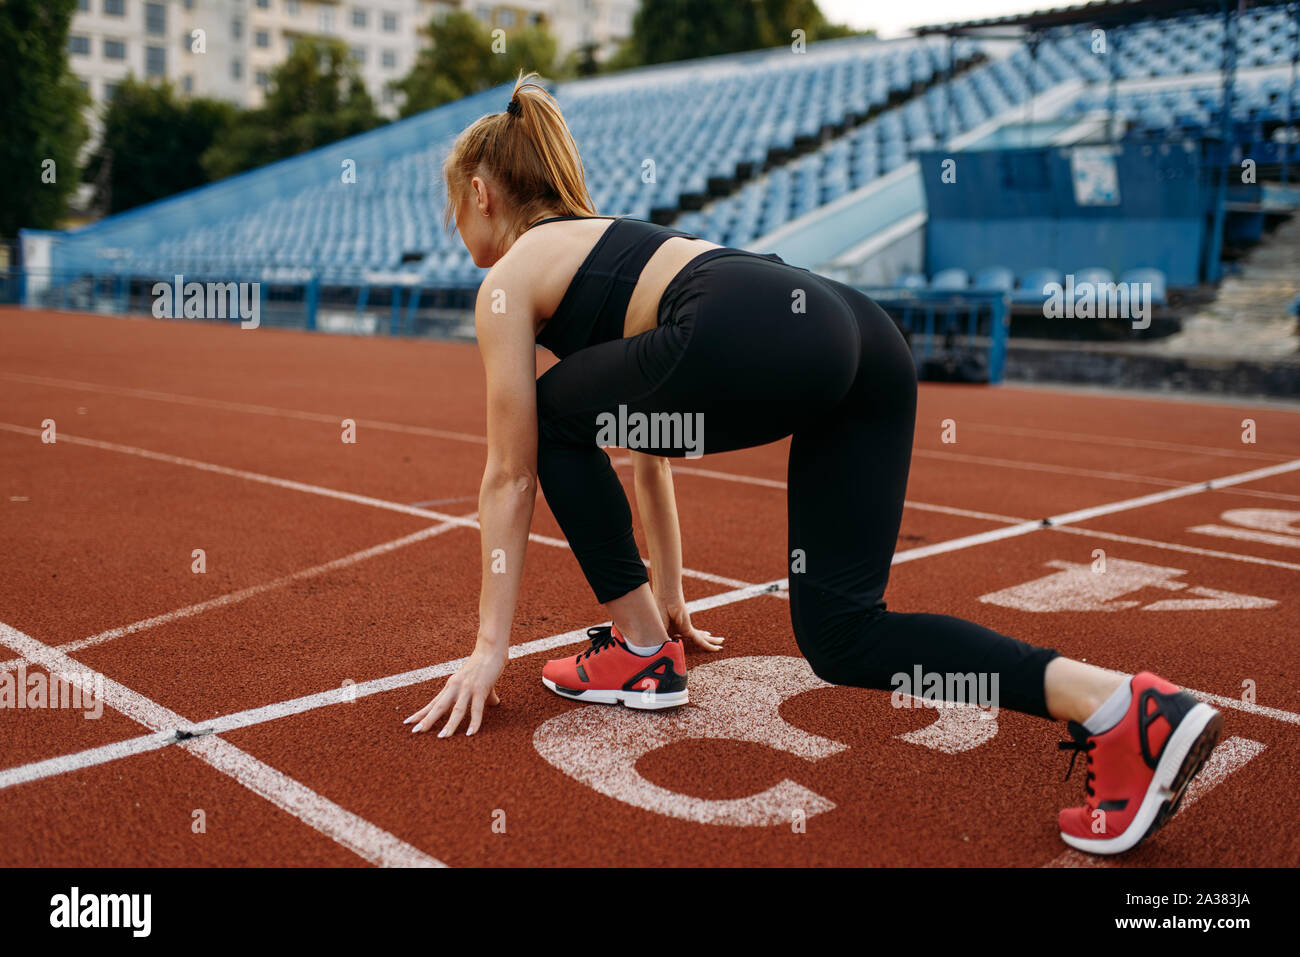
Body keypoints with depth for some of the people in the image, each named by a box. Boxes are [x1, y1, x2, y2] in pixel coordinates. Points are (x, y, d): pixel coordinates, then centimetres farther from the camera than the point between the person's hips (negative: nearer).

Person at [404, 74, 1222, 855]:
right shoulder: (605, 238, 39)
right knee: (842, 638, 8)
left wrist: (491, 646, 22)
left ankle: (641, 653, 21)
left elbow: (511, 476, 15)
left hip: (757, 339, -8)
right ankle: (1124, 708, -7)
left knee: (555, 414, 19)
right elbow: (648, 442, 41)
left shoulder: (509, 282, 17)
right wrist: (671, 596, 46)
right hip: (864, 334, 9)